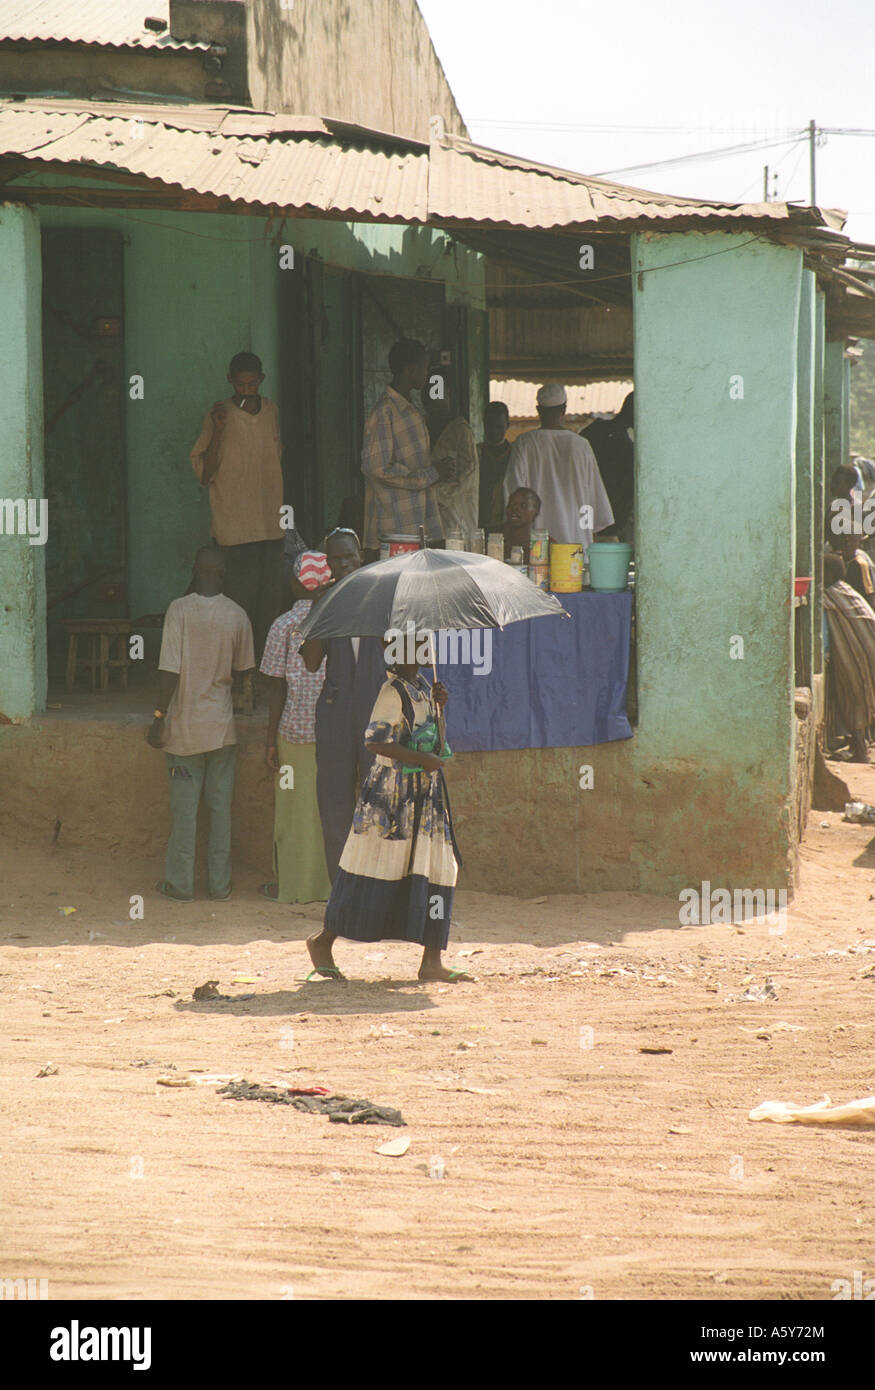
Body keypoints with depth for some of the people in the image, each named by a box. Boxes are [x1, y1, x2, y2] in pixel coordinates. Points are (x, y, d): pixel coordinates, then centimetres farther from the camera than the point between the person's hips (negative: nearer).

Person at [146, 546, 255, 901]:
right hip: (222, 725, 2)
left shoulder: (180, 610, -12)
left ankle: (180, 884, 8)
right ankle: (220, 883, 12)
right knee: (220, 806, 9)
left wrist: (158, 716, -8)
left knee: (184, 805, 4)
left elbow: (171, 670, -15)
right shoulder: (237, 615, -3)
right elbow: (243, 668, 9)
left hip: (185, 724, -2)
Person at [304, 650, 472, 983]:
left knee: (437, 872, 2)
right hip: (392, 794, -9)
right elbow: (376, 741, -21)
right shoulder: (393, 691, -14)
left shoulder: (420, 687, 13)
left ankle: (432, 961, 3)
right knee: (373, 870, -4)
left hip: (425, 793, 9)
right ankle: (324, 942, 10)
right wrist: (422, 759, -21)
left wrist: (436, 705, 8)